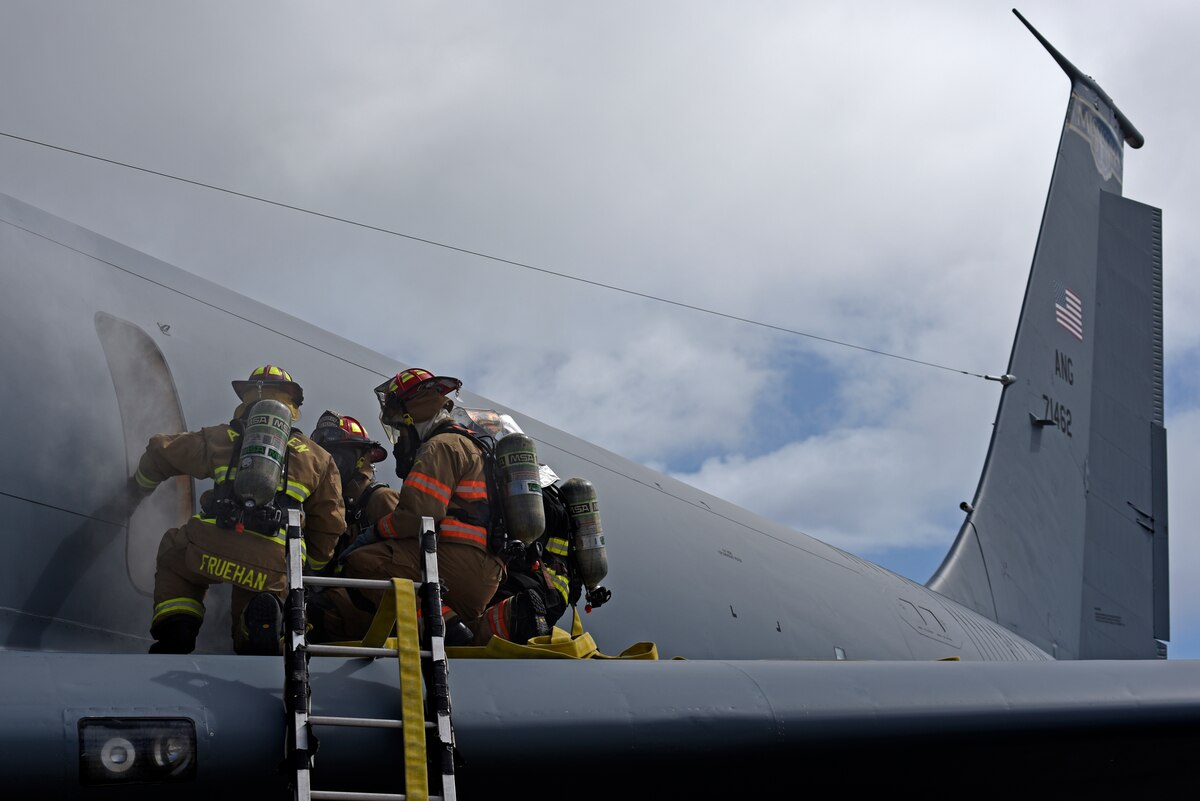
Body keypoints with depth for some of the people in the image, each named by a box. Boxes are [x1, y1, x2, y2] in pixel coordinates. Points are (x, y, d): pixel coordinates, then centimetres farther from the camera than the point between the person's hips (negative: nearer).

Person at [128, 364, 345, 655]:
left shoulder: (222, 438, 21)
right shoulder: (318, 458, 22)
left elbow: (160, 451, 31)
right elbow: (329, 525, 21)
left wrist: (141, 484, 52)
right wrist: (311, 565, 37)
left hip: (211, 549, -1)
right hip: (273, 568, 1)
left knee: (173, 557, 35)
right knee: (250, 640, 25)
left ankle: (175, 629, 10)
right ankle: (261, 618, -11)